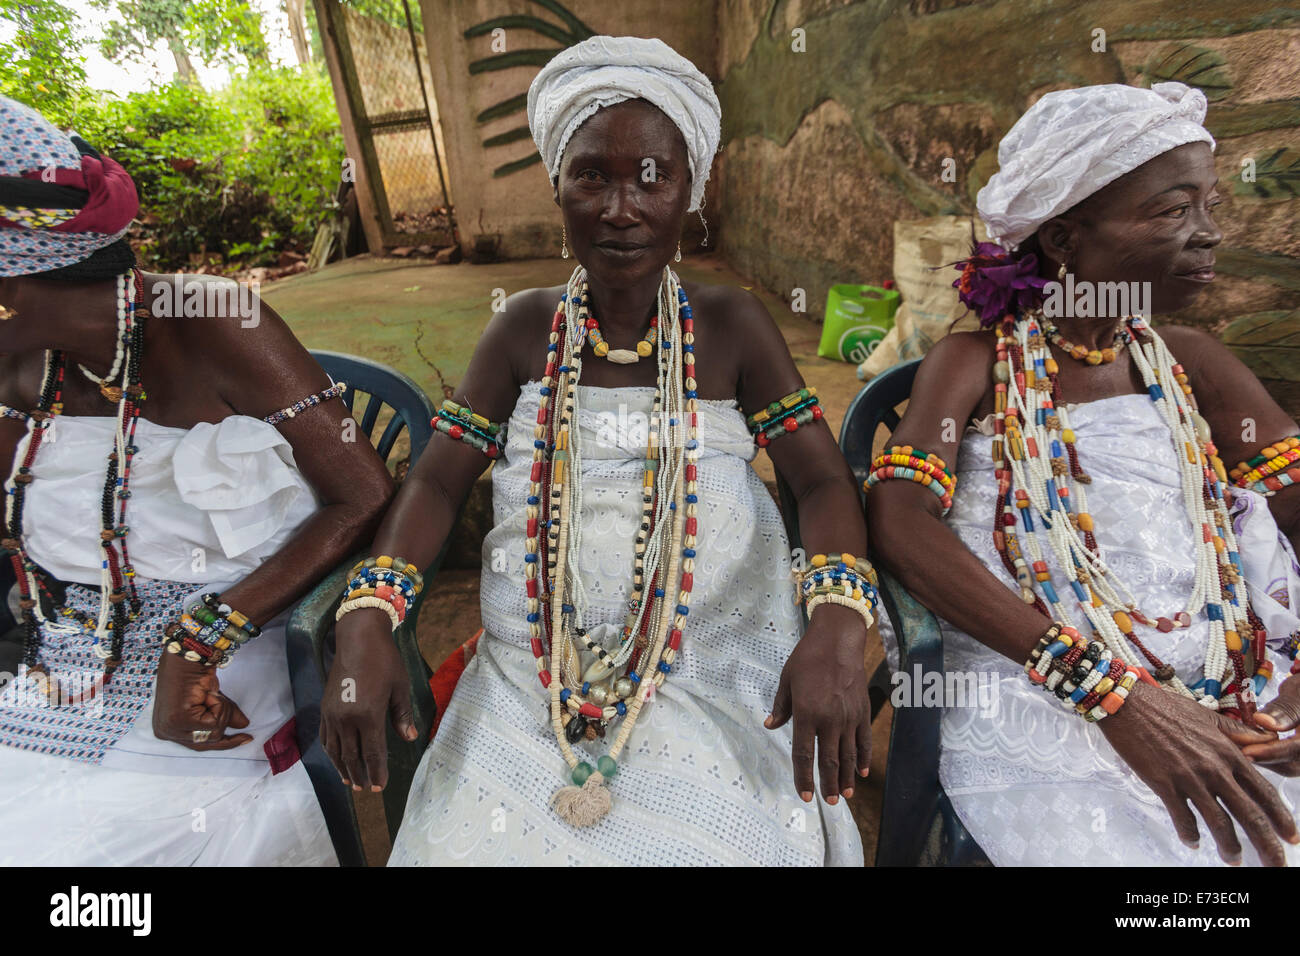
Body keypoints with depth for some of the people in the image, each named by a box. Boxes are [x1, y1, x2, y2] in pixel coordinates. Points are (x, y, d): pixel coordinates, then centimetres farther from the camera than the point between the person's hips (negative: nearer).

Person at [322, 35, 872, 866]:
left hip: (714, 670, 0)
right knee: (478, 840, -7)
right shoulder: (526, 329, 2)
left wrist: (838, 624, -24)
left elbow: (824, 481, -7)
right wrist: (367, 617, -14)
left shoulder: (734, 328, -2)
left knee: (730, 837, -12)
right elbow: (439, 481, 1)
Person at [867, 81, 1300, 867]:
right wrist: (1111, 688, -23)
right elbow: (900, 522, -18)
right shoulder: (976, 364, -1)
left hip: (1234, 710, 5)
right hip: (1037, 707, -4)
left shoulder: (1190, 363, 13)